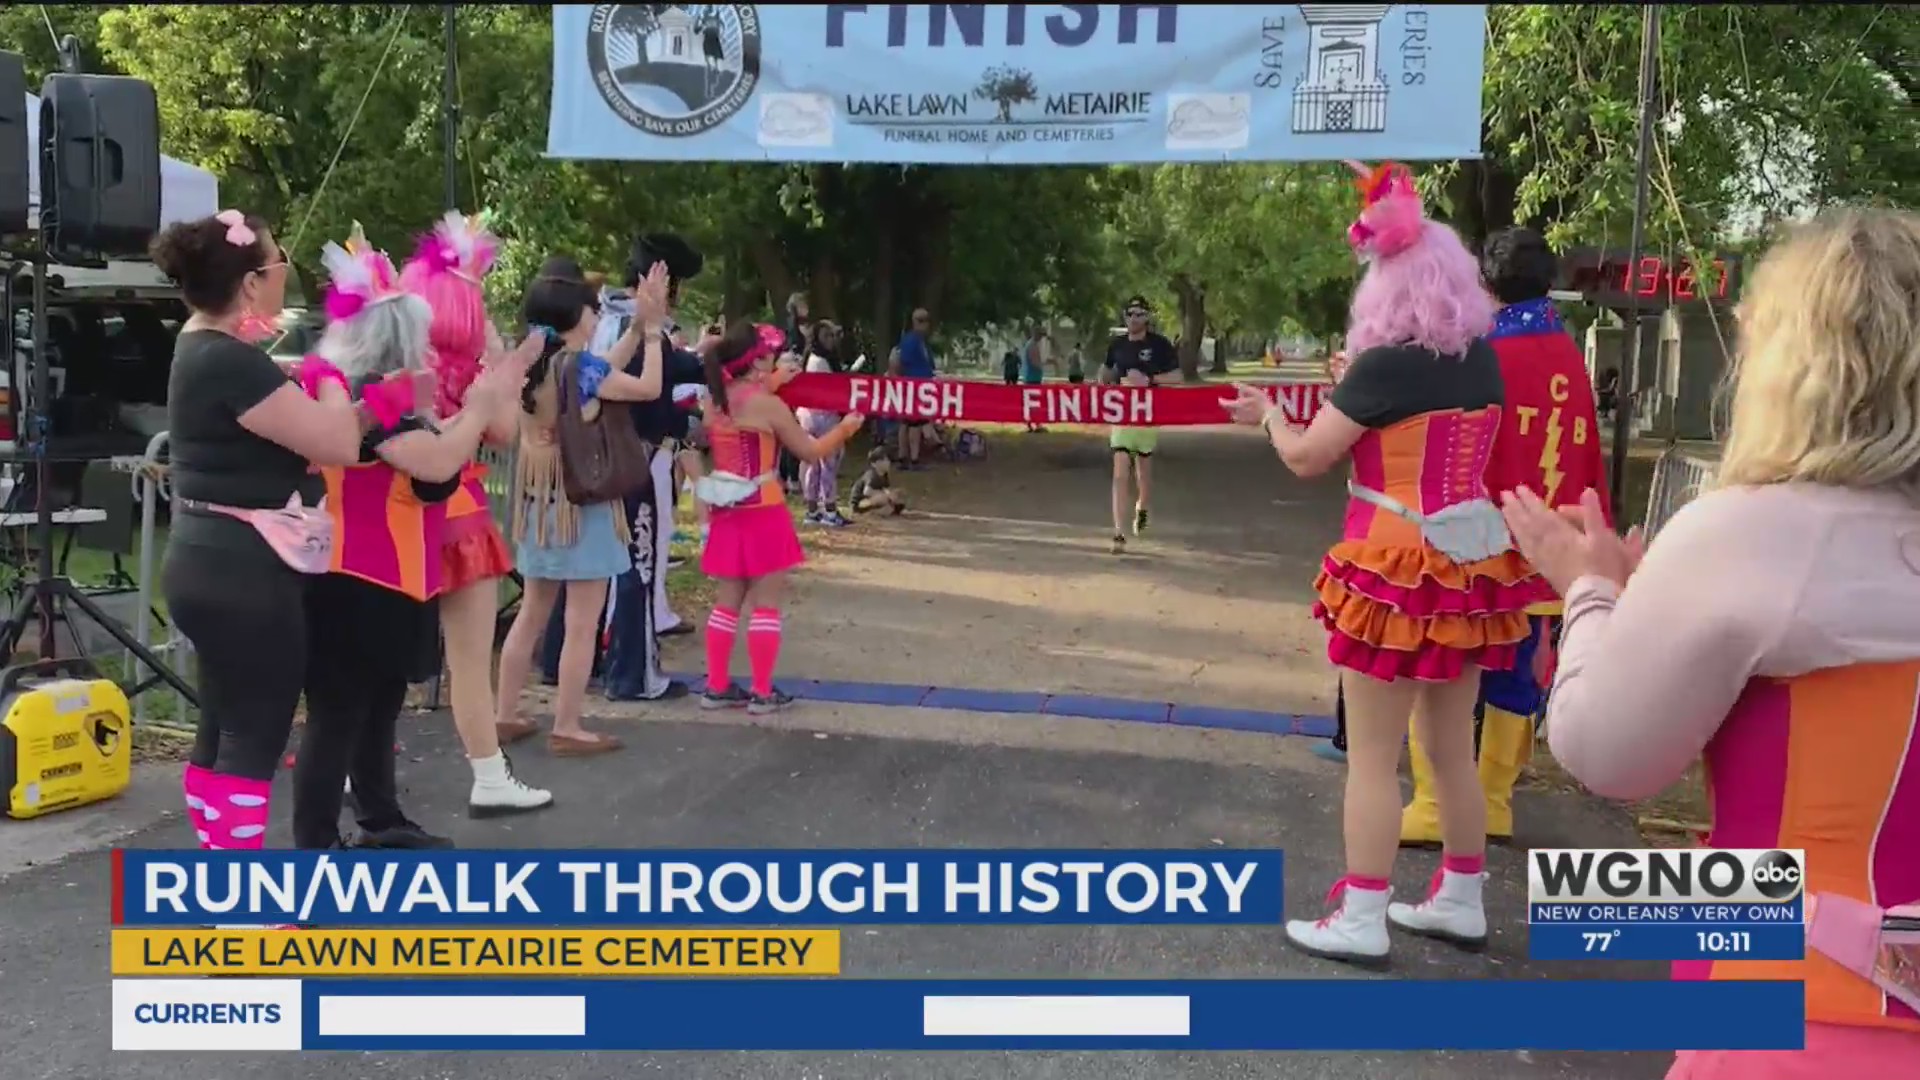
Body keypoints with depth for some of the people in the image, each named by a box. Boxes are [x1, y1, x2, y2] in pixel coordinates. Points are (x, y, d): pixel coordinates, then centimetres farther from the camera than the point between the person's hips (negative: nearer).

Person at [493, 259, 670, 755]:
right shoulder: (579, 366, -17)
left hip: (539, 501, 8)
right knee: (582, 623, 0)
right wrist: (653, 329, 3)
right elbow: (648, 388, -7)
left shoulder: (530, 365, 6)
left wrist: (638, 325, 14)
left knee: (532, 613, 17)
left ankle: (505, 715, 23)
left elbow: (604, 370, 15)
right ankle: (567, 729, 4)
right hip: (581, 502, -8)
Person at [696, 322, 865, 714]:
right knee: (765, 602, 2)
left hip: (727, 512, 6)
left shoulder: (712, 401, 2)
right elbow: (811, 451, -6)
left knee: (728, 600, 14)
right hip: (763, 513, -6)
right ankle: (763, 692, 6)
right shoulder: (767, 404, -15)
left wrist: (770, 385, 25)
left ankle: (717, 687, 17)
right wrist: (844, 429, 10)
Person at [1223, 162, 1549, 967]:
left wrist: (1266, 414, 11)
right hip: (1469, 565, 7)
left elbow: (1306, 458, -8)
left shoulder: (1386, 364, -15)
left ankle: (1360, 921, 8)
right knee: (1452, 749, 17)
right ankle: (1460, 903, 28)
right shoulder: (1484, 364, 5)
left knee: (1373, 756, 1)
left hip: (1398, 568, -7)